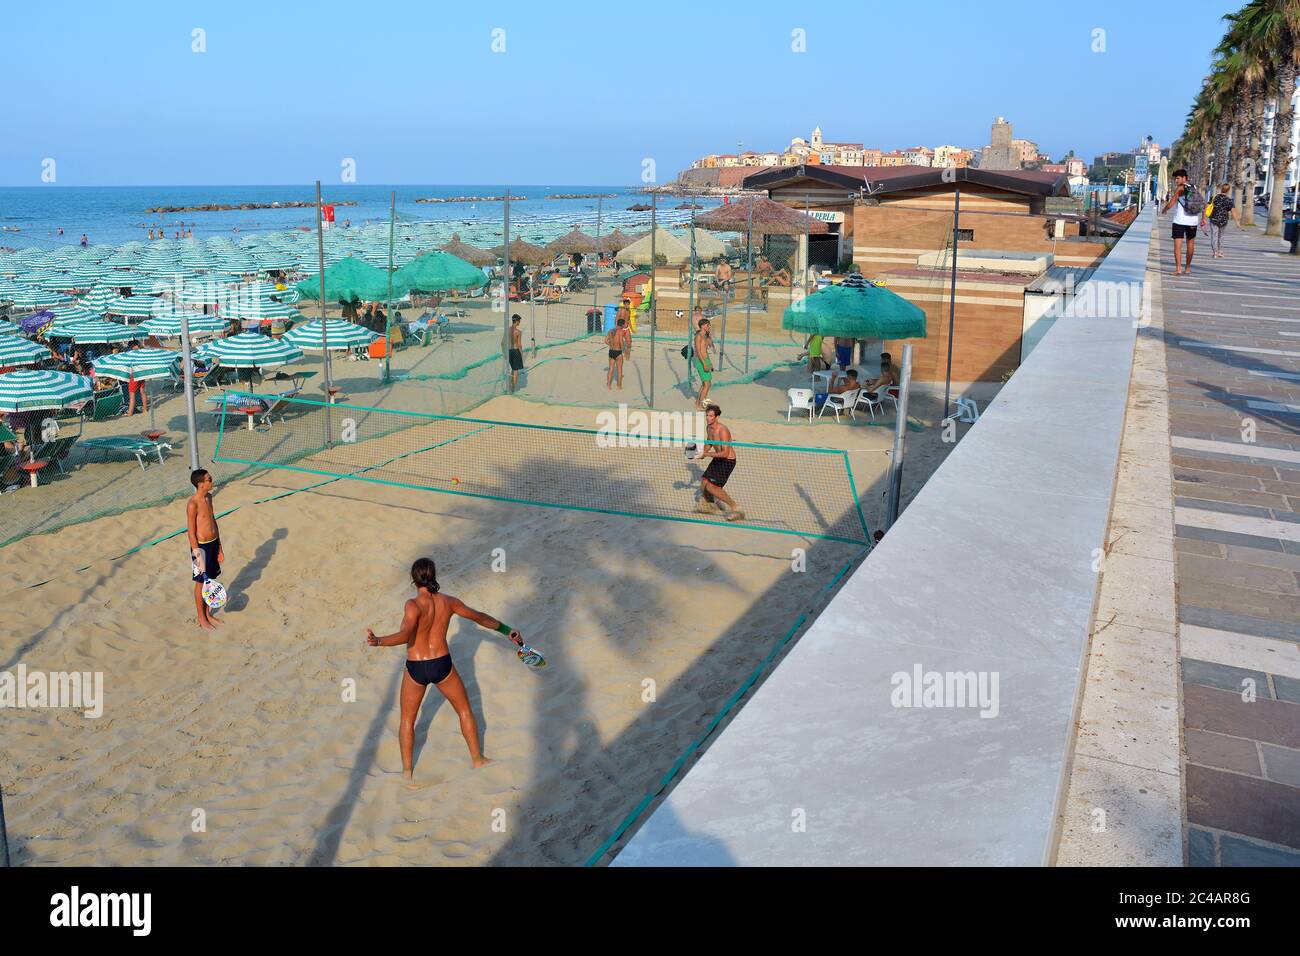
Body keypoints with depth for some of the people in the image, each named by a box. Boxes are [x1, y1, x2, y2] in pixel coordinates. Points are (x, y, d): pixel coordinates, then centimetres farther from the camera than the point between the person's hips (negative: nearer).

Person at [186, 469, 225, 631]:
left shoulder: (209, 497, 4)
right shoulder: (193, 504, -20)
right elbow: (191, 532, -17)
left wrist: (219, 547, 17)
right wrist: (197, 555, -17)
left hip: (213, 544, 7)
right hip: (201, 546, -7)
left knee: (210, 580, 17)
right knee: (201, 583, 7)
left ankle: (208, 614, 33)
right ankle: (201, 619, 21)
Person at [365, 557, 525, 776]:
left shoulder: (414, 605, -19)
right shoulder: (448, 602, -6)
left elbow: (405, 634, -35)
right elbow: (481, 618, 5)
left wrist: (378, 641, -48)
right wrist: (507, 630, 17)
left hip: (416, 669, -2)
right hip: (442, 666, 2)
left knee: (407, 720, 20)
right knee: (465, 711, 23)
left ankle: (407, 772, 27)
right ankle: (477, 759, 33)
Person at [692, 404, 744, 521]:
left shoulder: (722, 431, -26)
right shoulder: (709, 428, 2)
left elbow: (725, 453, -29)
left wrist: (706, 454, -30)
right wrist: (701, 452, 2)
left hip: (728, 461, -9)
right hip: (717, 459, 9)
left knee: (711, 487, -15)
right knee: (704, 482, 11)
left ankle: (735, 508, -5)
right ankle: (708, 505, 37)